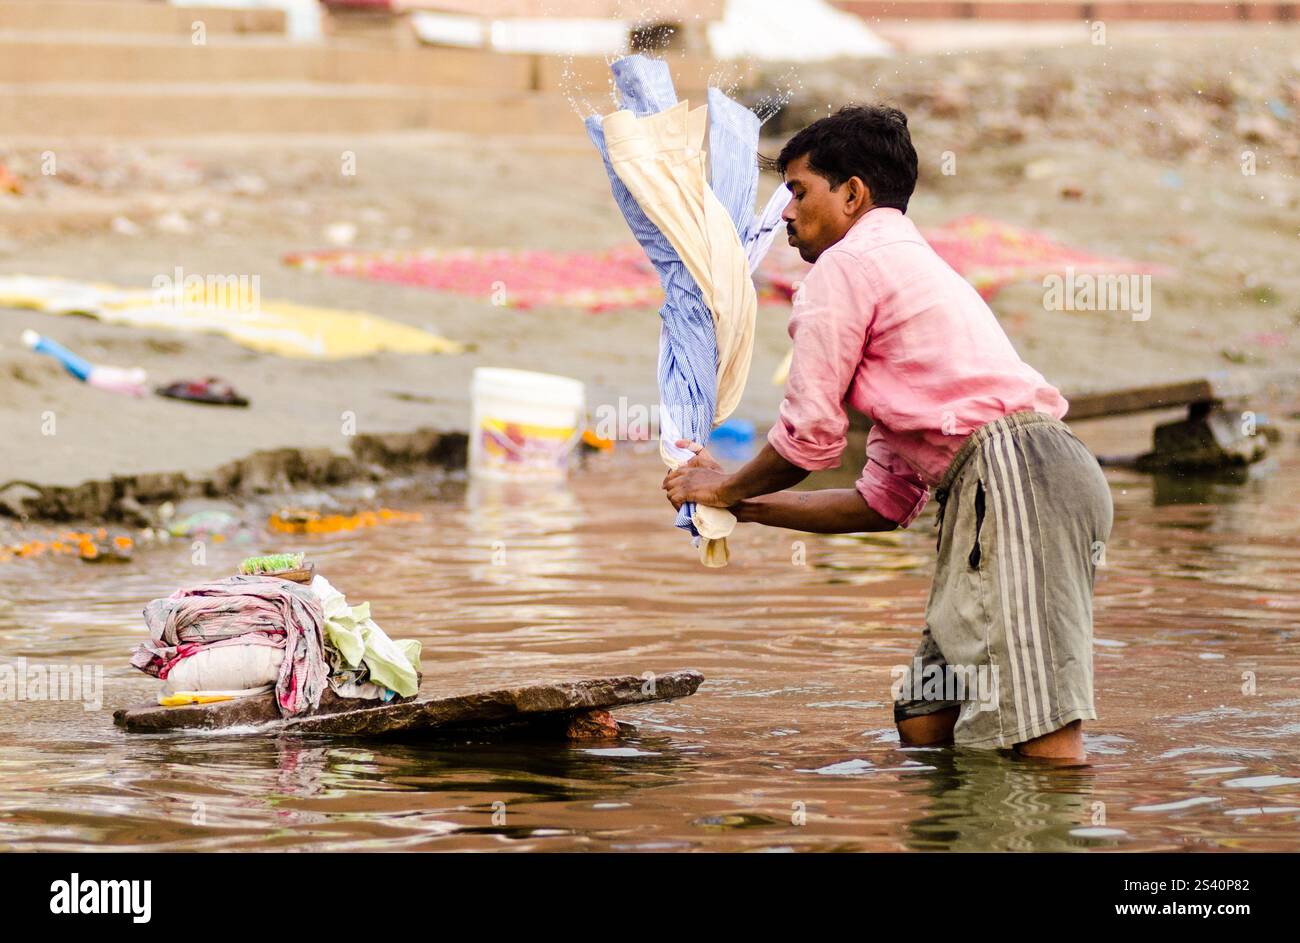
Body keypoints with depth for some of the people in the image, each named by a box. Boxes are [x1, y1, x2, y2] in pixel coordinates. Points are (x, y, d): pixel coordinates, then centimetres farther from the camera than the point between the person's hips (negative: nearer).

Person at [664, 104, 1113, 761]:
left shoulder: (847, 264, 5)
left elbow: (810, 436, 2)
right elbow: (884, 504, 32)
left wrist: (728, 489, 21)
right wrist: (743, 503, 34)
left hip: (1012, 475, -10)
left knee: (1040, 740, -16)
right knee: (924, 726, 11)